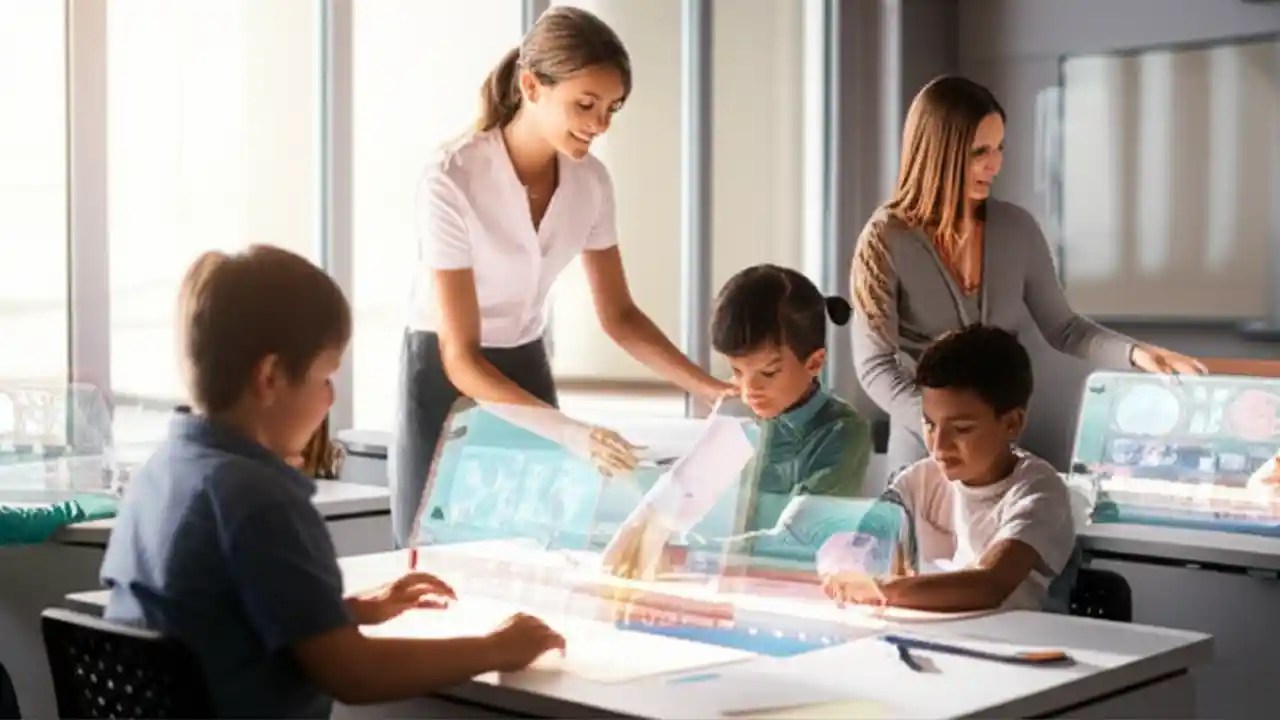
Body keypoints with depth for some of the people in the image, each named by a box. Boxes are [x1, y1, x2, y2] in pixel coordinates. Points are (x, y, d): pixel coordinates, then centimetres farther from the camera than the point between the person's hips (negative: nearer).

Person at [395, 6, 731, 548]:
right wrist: (571, 433, -38)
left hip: (526, 373, 5)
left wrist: (713, 391, -9)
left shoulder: (590, 181, -8)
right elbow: (461, 357, -27)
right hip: (446, 379, -5)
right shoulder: (451, 182, -26)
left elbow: (618, 315, 3)